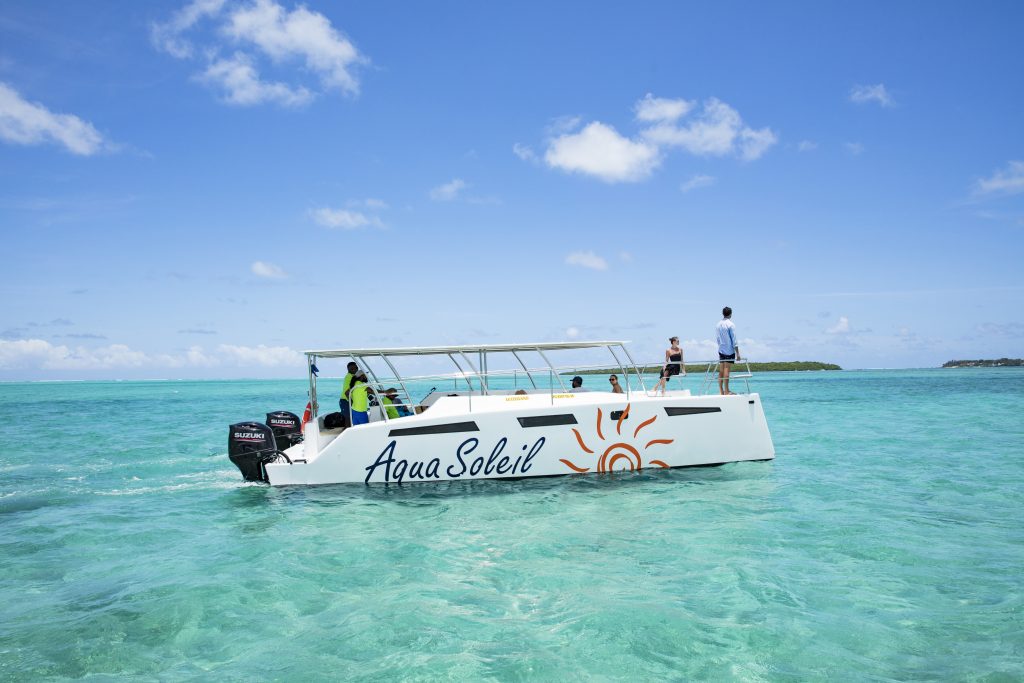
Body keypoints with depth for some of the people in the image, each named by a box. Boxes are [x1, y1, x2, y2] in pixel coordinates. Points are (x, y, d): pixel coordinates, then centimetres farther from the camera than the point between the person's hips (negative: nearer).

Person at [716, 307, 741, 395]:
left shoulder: (718, 325, 8)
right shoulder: (730, 325, -10)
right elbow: (734, 340, -12)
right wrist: (738, 353, -9)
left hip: (721, 350, 6)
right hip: (729, 350, -6)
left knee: (721, 371, 6)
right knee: (726, 370, -7)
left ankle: (721, 390, 6)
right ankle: (726, 391, -7)